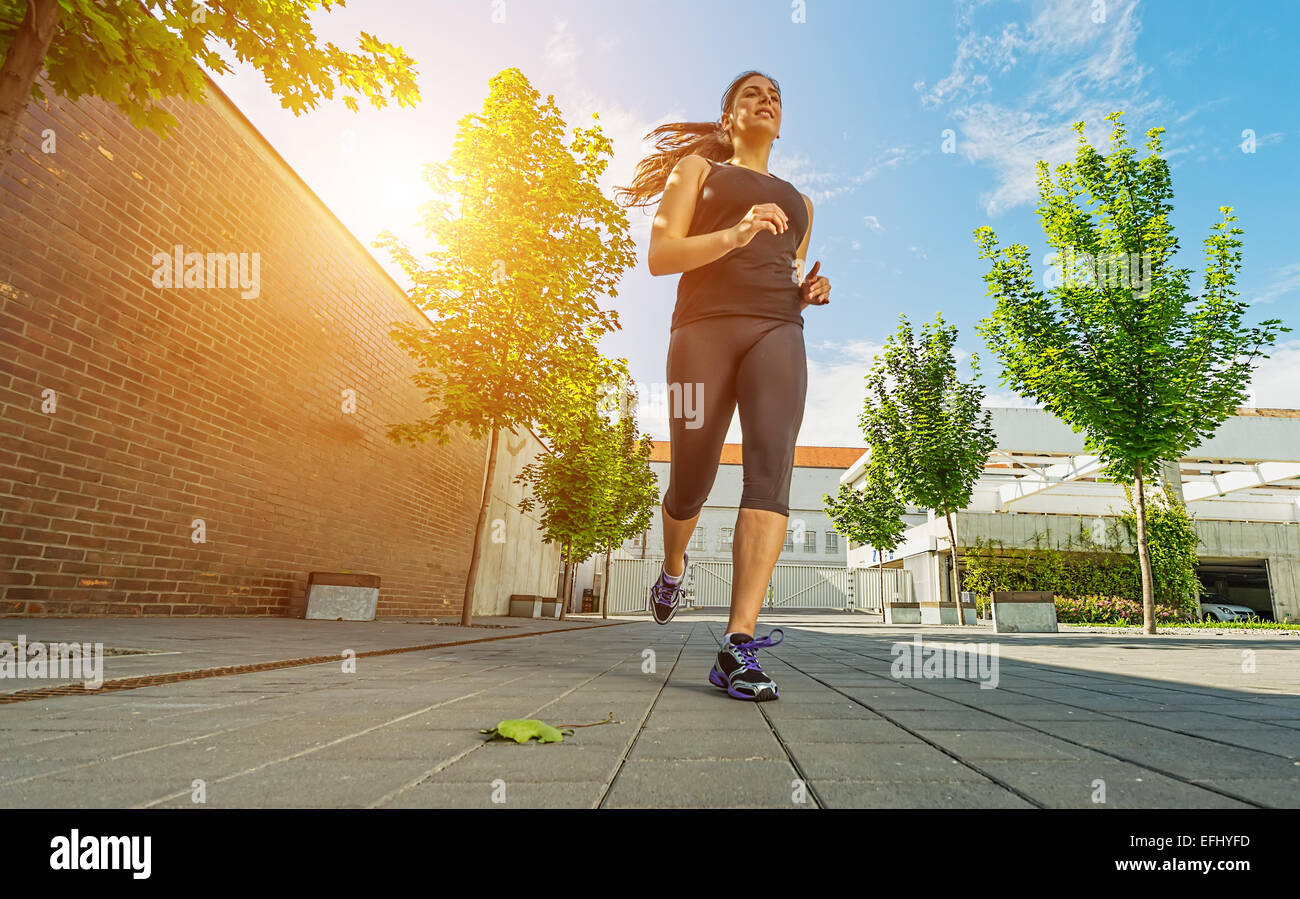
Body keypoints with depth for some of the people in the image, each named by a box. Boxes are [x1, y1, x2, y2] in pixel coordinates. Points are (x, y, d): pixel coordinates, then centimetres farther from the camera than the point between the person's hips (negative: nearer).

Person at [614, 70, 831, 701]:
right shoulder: (696, 167, 20)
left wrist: (810, 291, 10)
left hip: (777, 333, 3)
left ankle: (739, 646, -24)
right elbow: (660, 257, 3)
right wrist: (736, 233, -13)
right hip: (703, 327, -2)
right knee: (691, 484, -2)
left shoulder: (797, 201, 32)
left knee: (771, 470, -22)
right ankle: (673, 567, 33)